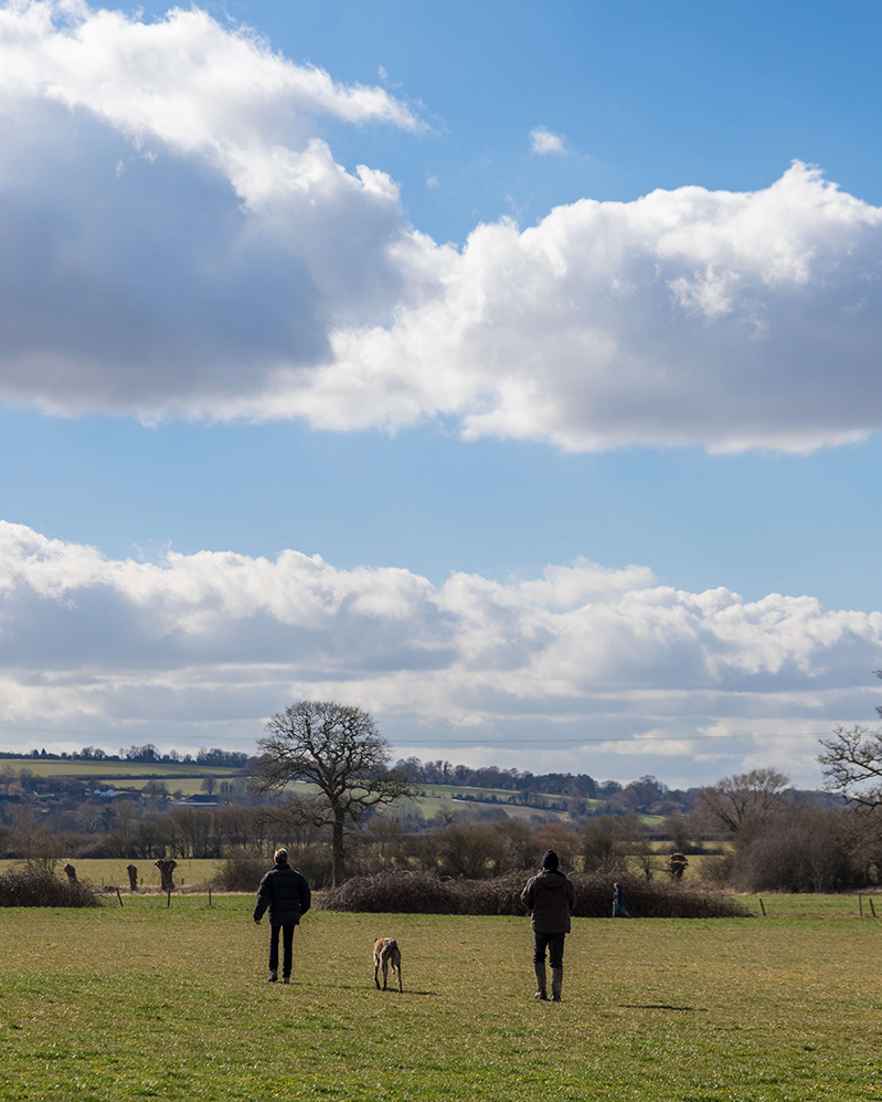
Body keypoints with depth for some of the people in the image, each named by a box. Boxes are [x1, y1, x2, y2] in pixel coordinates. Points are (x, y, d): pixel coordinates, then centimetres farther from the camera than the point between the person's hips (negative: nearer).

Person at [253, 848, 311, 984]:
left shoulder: (270, 876, -4)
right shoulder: (297, 876, 4)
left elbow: (263, 897, -10)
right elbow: (306, 895, 8)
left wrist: (258, 915, -7)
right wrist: (302, 910, 22)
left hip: (276, 914, -2)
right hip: (291, 914, 2)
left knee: (273, 942, 13)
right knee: (288, 945, 7)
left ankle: (273, 970, -2)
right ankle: (286, 976, 5)